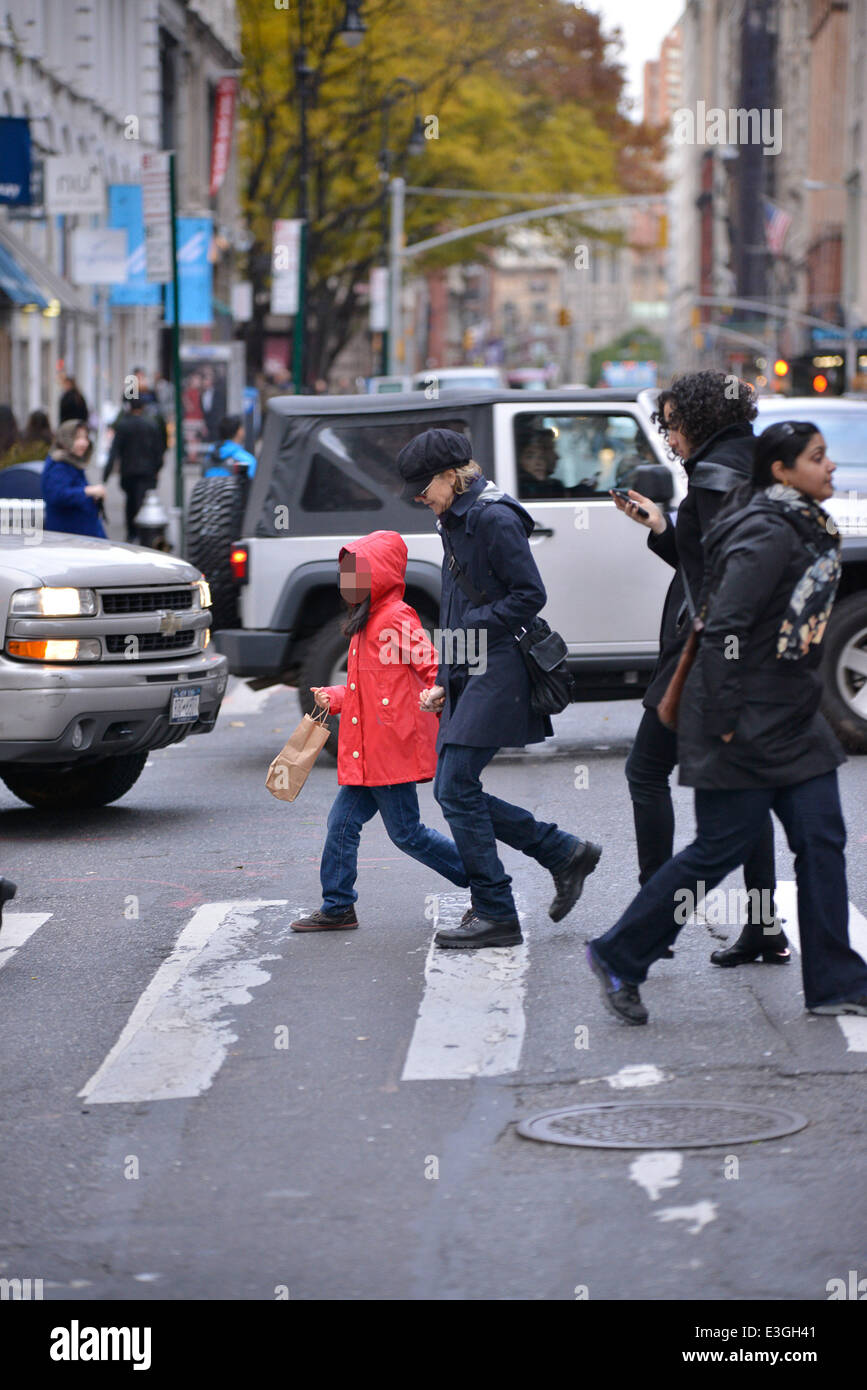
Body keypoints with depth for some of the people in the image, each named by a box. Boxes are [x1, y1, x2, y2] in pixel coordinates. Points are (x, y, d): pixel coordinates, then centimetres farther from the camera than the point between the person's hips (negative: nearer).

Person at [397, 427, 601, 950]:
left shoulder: (494, 519, -12)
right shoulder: (456, 523, 17)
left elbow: (530, 594, -16)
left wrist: (471, 630, -18)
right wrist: (443, 682, 18)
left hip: (498, 672, -10)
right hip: (468, 673, 10)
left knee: (457, 788, -11)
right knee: (452, 789, 7)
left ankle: (496, 915, -4)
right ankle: (566, 853, 18)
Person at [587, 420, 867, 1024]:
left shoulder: (807, 530, 11)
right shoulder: (768, 534, -19)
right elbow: (724, 628, -23)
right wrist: (724, 720, -22)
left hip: (792, 720, 9)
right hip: (745, 724, -9)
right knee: (721, 849, -3)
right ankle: (618, 958, 11)